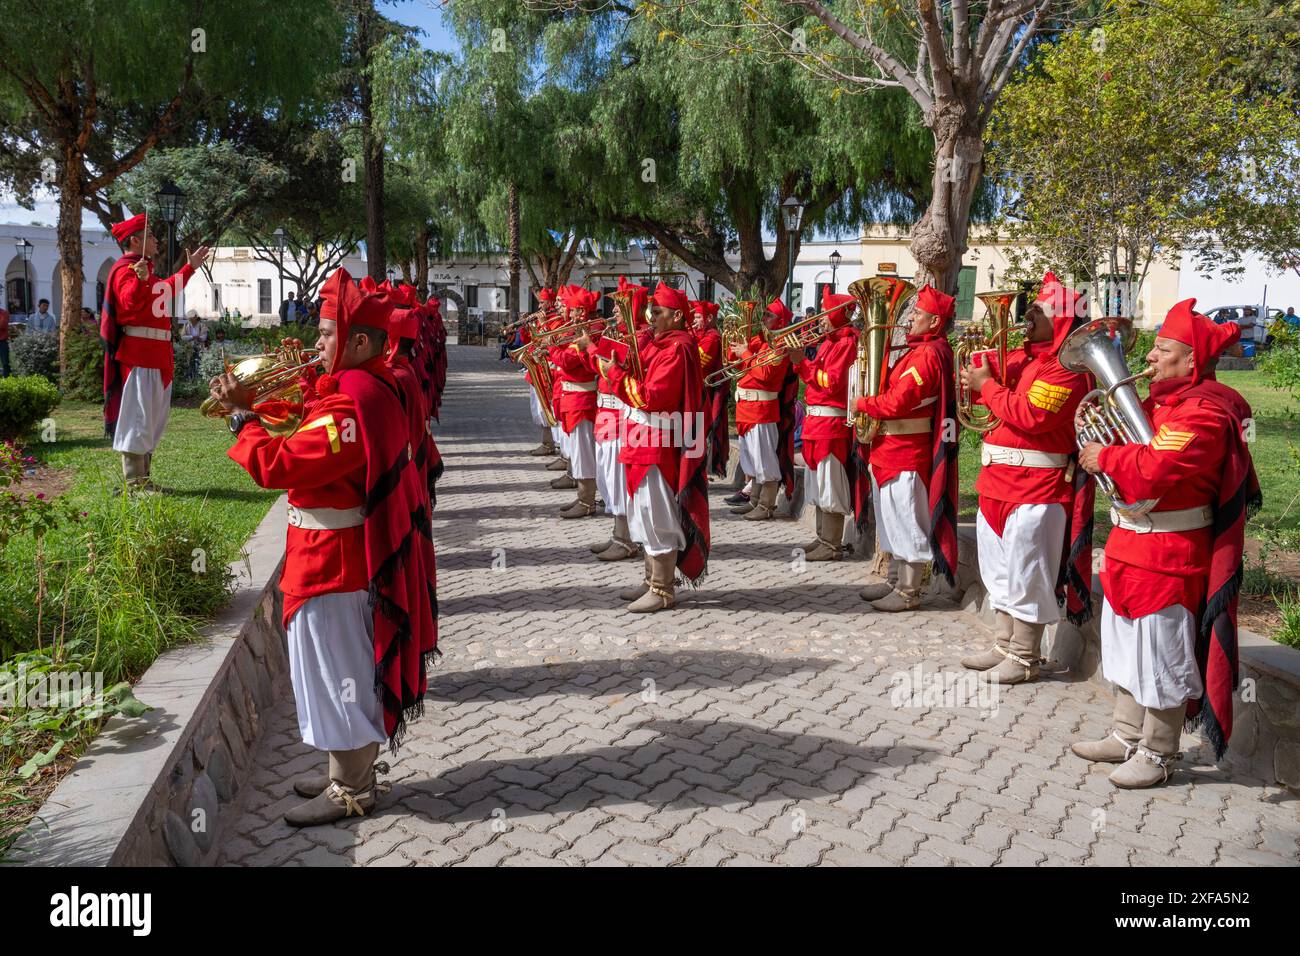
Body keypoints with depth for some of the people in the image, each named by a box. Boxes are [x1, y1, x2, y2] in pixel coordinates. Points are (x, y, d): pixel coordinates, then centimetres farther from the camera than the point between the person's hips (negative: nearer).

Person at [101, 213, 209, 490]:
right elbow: (131, 302, -26)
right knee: (138, 416, -9)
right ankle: (134, 482, -7)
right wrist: (140, 280, -43)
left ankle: (143, 477, 21)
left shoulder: (143, 269, 21)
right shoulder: (126, 269, -10)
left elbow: (167, 291, 37)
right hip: (138, 355, -11)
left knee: (153, 418, 14)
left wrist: (190, 267, 43)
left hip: (154, 356, 11)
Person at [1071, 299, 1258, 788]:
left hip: (1169, 557, -10)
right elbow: (1134, 449, 21)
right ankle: (1126, 737, 33)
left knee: (1163, 660, 3)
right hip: (1131, 546, 10)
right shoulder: (1160, 401, 11)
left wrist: (1106, 457, -15)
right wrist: (1101, 450, 0)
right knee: (1131, 650, 19)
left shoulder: (1203, 413, -20)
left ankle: (1157, 754, 17)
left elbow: (1154, 472, -31)